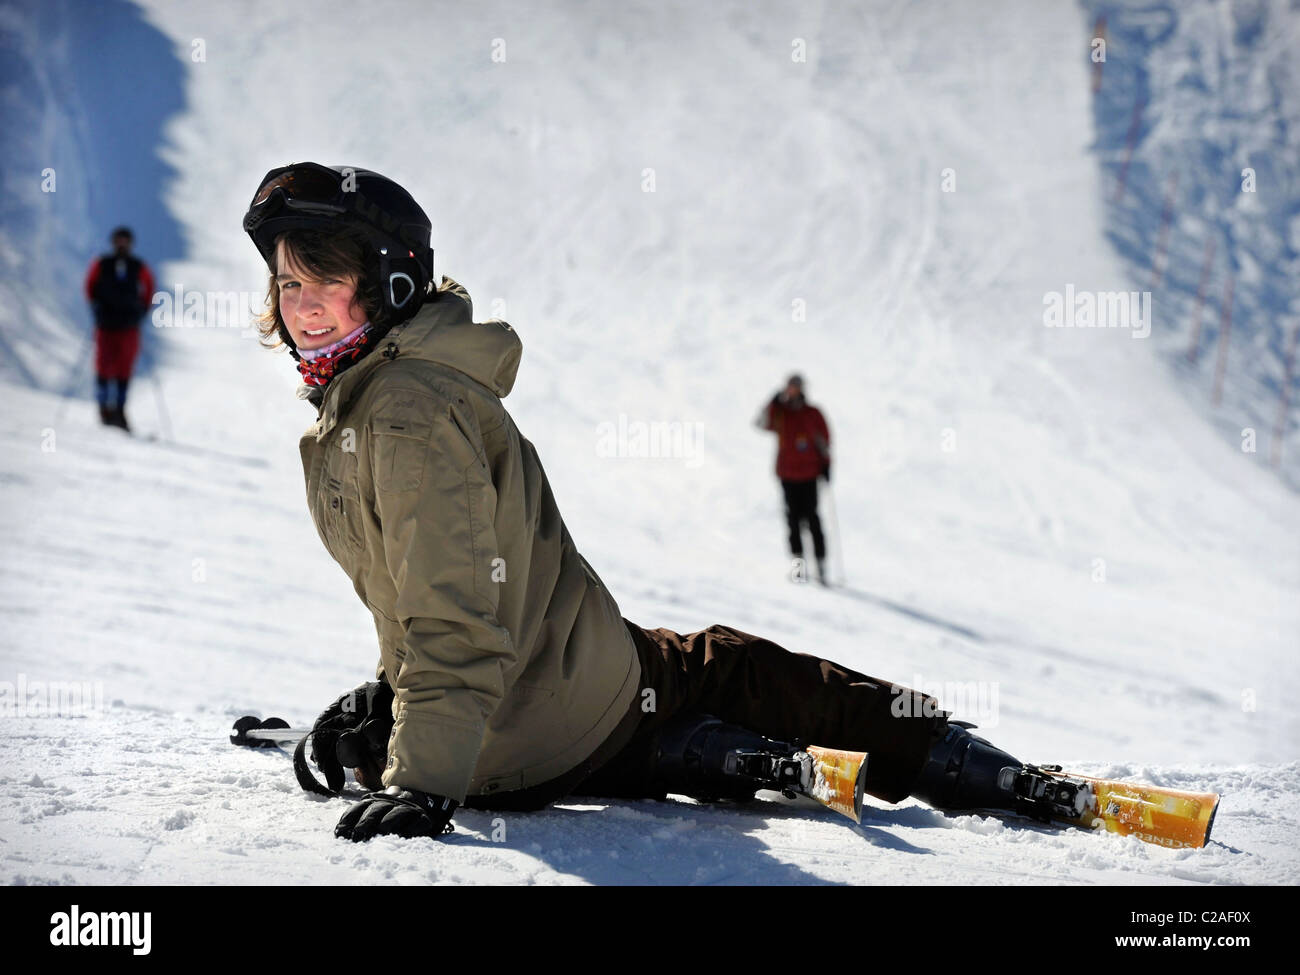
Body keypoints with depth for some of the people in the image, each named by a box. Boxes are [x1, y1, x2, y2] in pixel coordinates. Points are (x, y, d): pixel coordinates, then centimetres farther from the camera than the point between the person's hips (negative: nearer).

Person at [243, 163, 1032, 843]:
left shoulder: (410, 414, -26)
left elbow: (453, 613, -33)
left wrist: (422, 780, -38)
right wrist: (388, 691, 19)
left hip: (519, 757, -8)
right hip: (597, 670, 8)